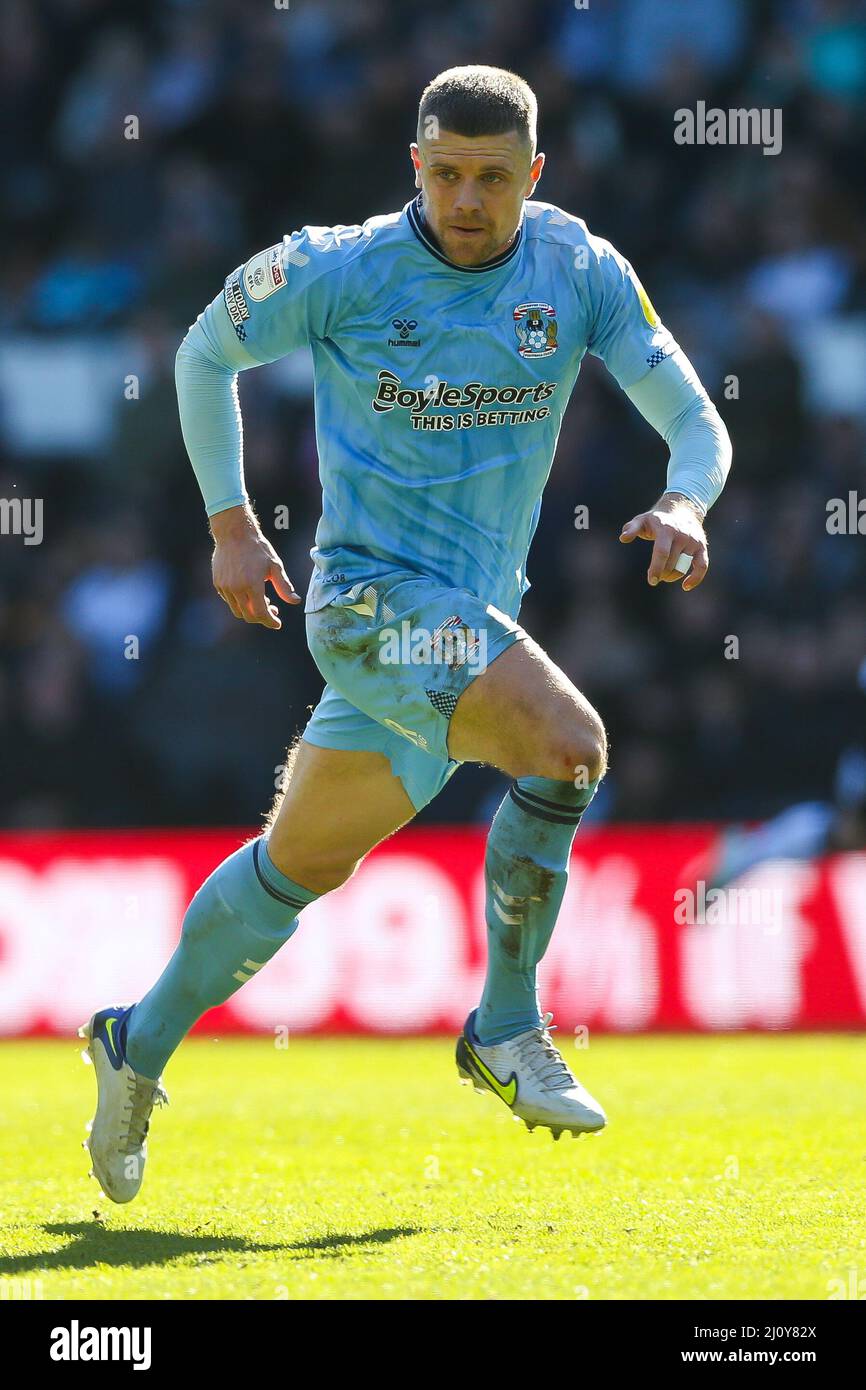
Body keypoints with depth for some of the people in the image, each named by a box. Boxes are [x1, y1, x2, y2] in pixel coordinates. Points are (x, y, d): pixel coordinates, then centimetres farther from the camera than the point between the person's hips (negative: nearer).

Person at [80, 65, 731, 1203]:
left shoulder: (582, 273, -1)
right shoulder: (337, 271, -9)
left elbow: (697, 423, -2)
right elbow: (206, 354, 9)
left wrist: (684, 504, -24)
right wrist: (229, 523, 6)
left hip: (482, 617, 5)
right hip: (375, 592, -5)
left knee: (305, 860, 17)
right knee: (567, 742, -27)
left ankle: (142, 1046, 35)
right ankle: (508, 1031, -13)